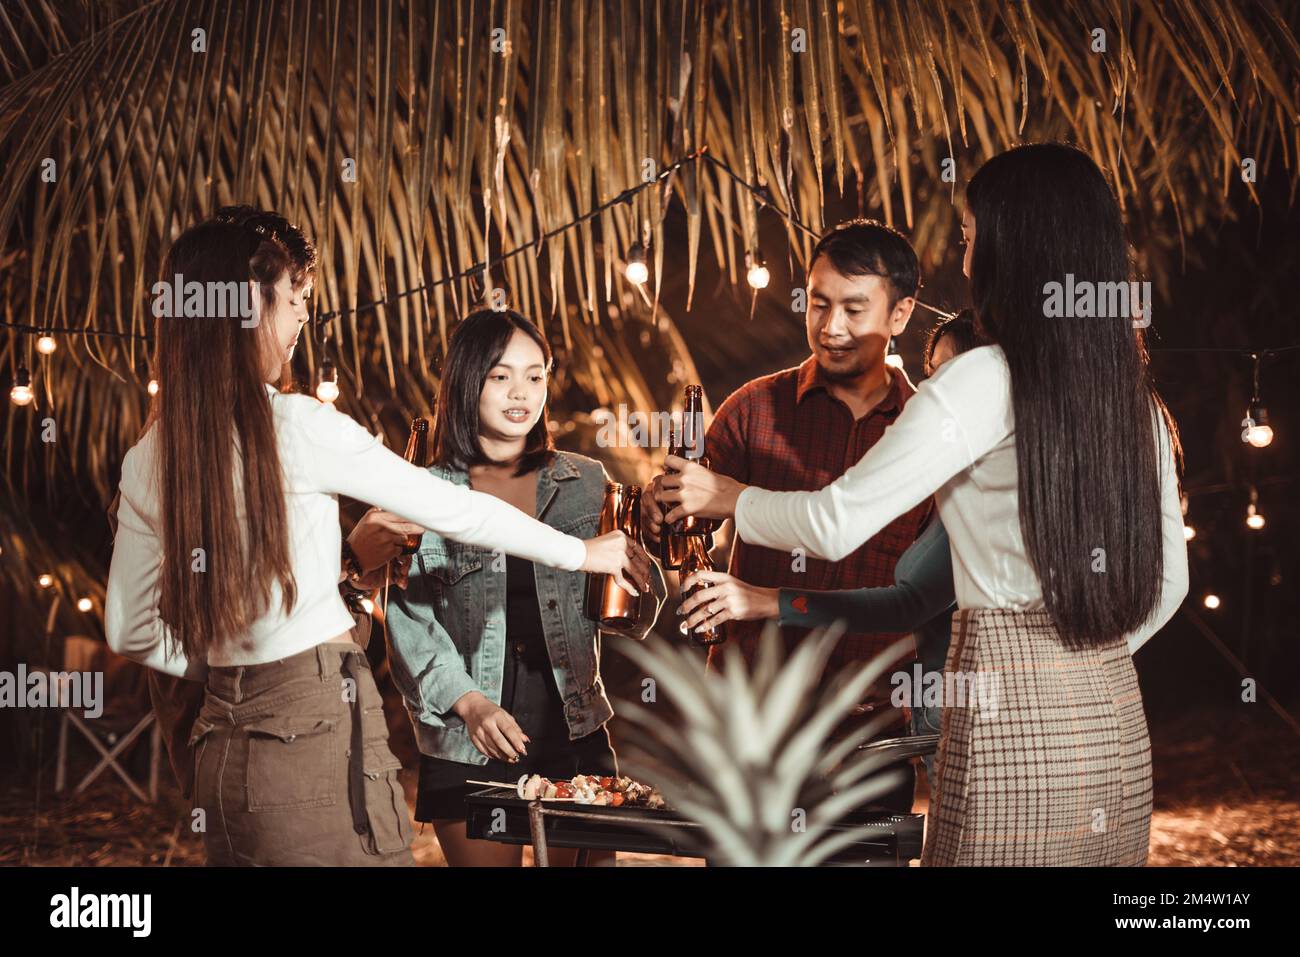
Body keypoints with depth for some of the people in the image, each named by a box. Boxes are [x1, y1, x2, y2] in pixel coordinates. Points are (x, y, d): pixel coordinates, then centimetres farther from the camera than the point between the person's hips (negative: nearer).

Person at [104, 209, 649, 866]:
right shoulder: (295, 426, -12)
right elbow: (454, 509, -4)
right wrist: (583, 552, 9)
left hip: (221, 749, 6)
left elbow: (129, 629, 9)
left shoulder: (146, 461, 4)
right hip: (316, 732, -6)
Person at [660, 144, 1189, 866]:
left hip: (1012, 714, -7)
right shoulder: (1138, 397, 8)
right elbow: (1169, 578, 13)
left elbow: (837, 525, -10)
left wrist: (728, 498, 6)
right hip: (1118, 719, 7)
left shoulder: (987, 381, -12)